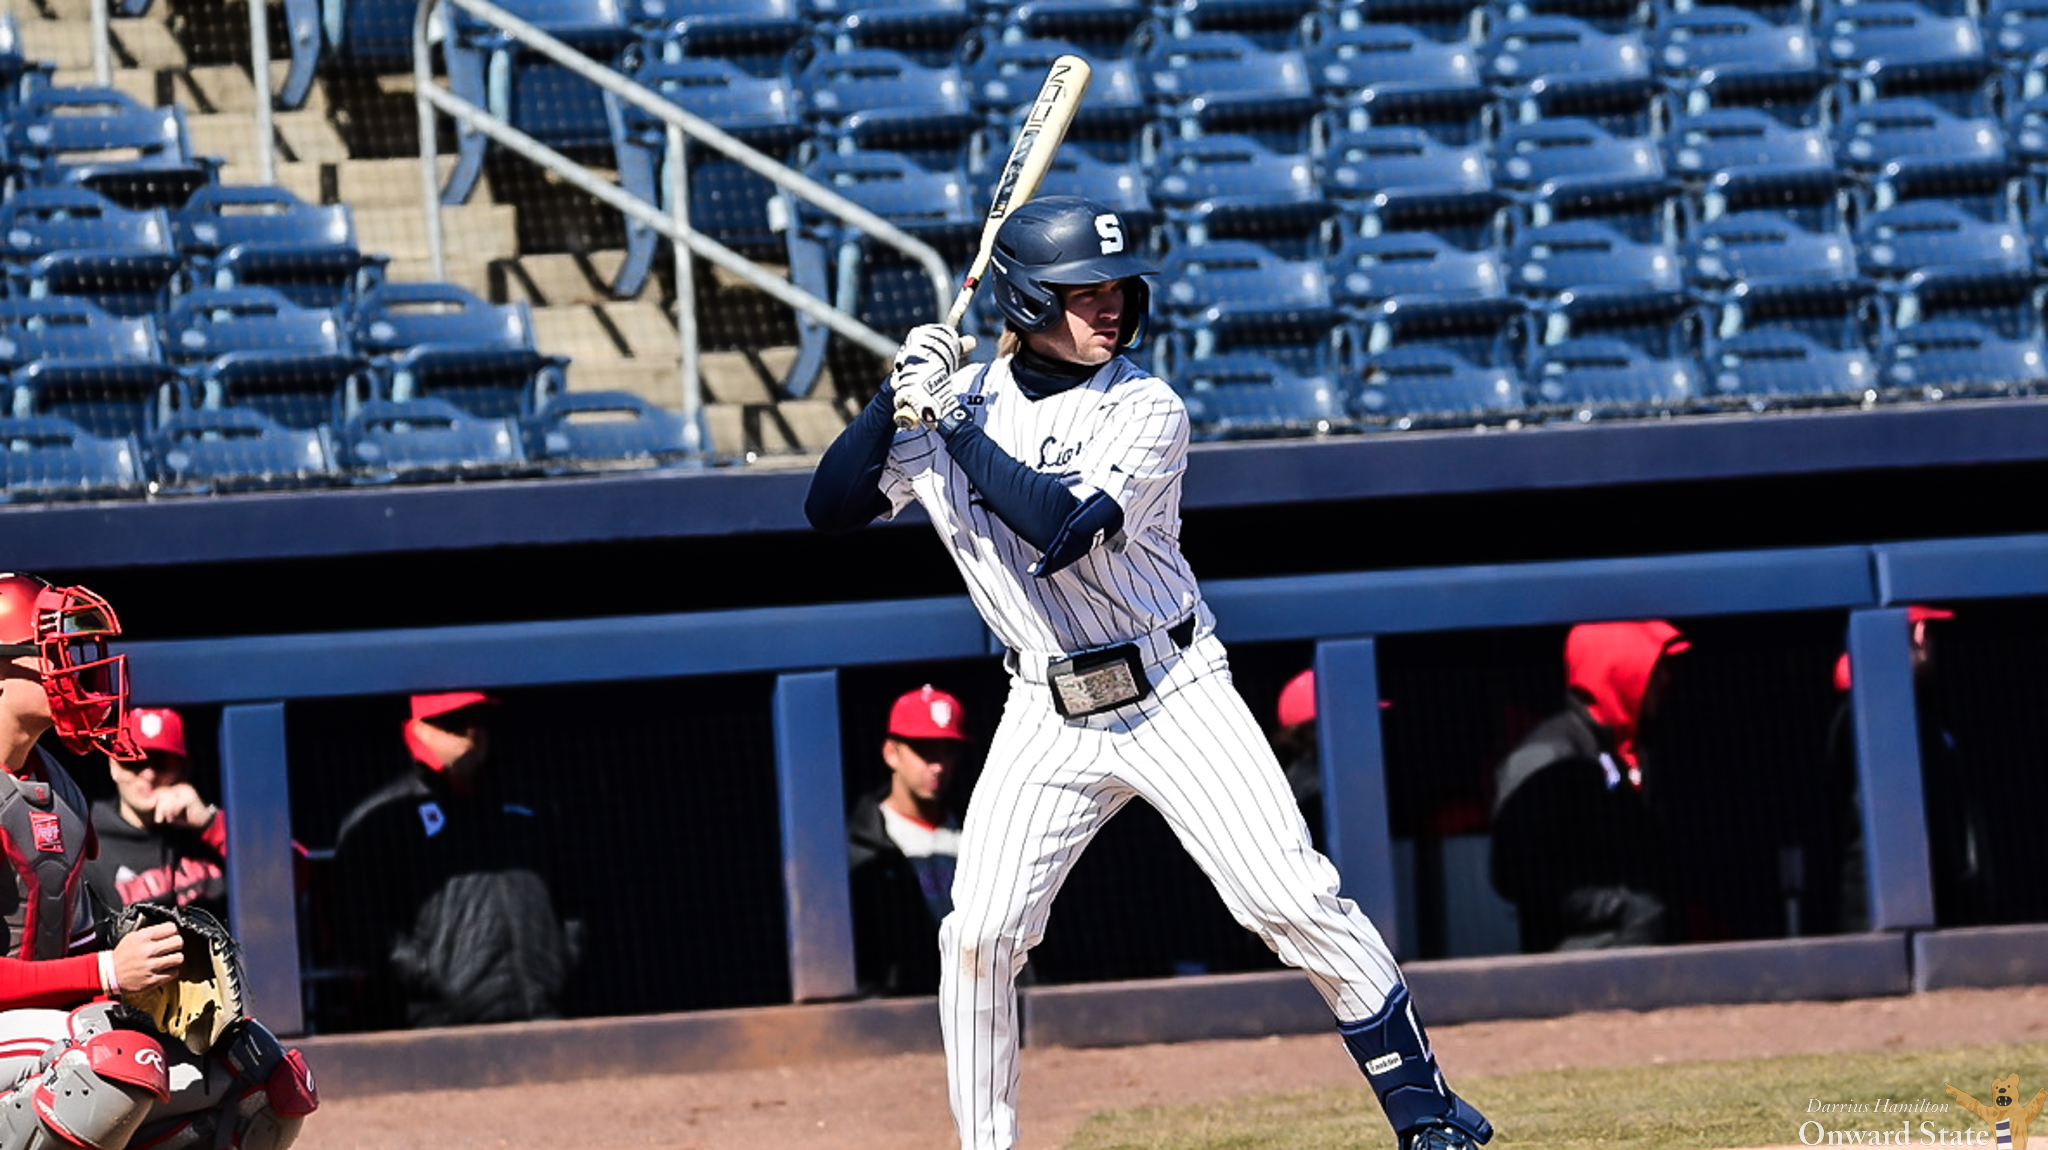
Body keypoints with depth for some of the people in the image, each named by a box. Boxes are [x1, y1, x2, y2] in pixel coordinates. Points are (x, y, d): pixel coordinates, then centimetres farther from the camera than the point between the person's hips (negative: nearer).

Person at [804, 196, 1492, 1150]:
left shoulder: (1144, 410, -11)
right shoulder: (955, 399, 0)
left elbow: (1061, 529, -26)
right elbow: (830, 507, -2)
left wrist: (956, 423, -22)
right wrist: (898, 395, -14)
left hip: (1174, 696, -3)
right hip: (1047, 713, 3)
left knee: (1295, 901, -10)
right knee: (979, 935, -6)